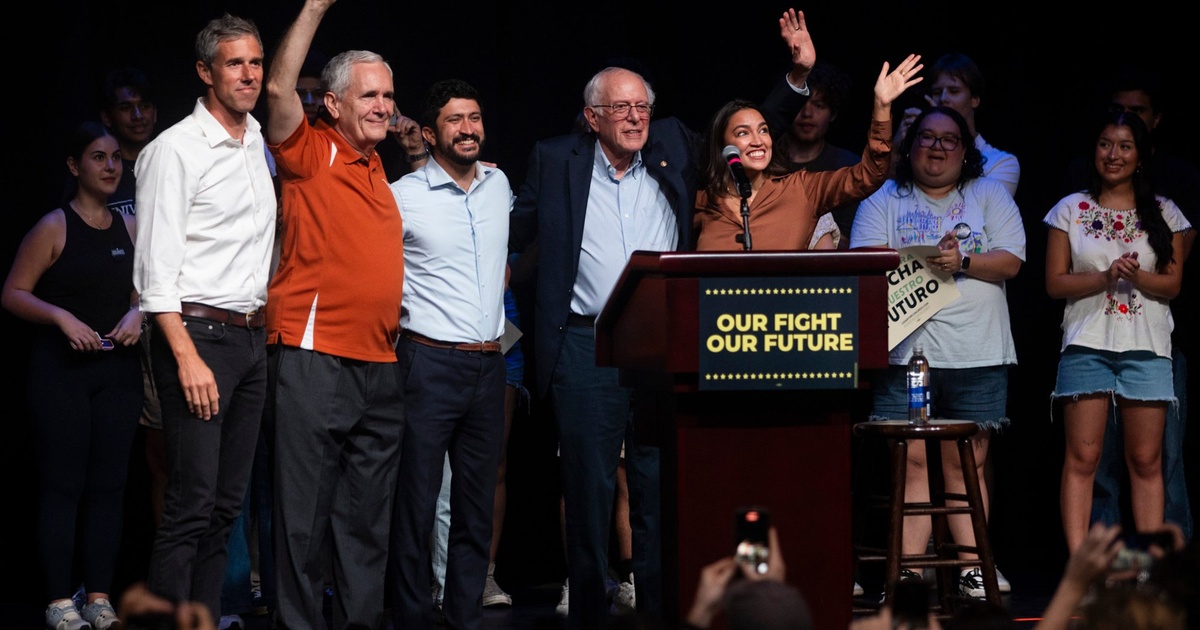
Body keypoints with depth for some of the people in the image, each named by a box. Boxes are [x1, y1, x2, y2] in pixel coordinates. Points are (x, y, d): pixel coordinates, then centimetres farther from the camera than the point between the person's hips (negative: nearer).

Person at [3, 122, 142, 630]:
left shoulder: (130, 228, 10)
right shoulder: (54, 227, -5)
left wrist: (137, 313, -2)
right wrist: (62, 317, -19)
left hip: (117, 369, 5)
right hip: (61, 370, -5)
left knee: (108, 486, 4)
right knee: (62, 486, -4)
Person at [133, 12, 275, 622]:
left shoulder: (258, 143, 15)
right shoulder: (175, 149, -7)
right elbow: (156, 268, -13)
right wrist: (188, 358, -20)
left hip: (252, 337, 7)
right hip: (198, 335, -7)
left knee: (227, 503, 7)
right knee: (191, 506, -11)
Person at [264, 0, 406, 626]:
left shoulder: (375, 169, 18)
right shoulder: (311, 153, -2)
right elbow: (279, 88, -19)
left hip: (379, 363, 7)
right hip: (314, 357, -7)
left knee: (369, 514, 10)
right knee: (305, 508, -4)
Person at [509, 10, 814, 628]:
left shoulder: (675, 148, 11)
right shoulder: (556, 161, 6)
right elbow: (512, 231, 13)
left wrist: (798, 76, 8)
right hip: (585, 351, -2)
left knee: (660, 490, 3)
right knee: (588, 491, 2)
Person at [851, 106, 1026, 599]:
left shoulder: (989, 196, 13)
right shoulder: (885, 201, 11)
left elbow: (1010, 261, 3)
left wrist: (963, 261, -14)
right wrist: (929, 259, -16)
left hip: (976, 354, 1)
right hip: (906, 350, -1)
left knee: (967, 462, 3)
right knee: (912, 460, -6)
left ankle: (972, 568, 6)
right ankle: (908, 570, -5)